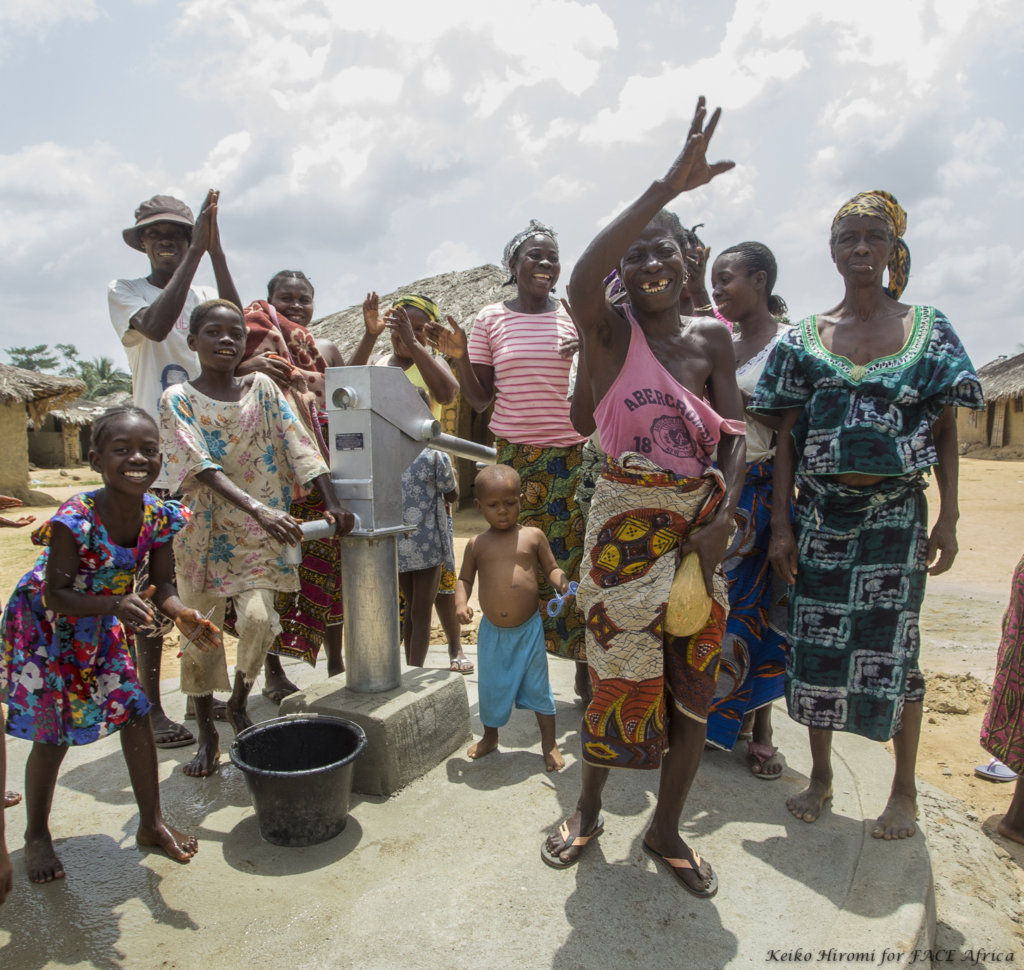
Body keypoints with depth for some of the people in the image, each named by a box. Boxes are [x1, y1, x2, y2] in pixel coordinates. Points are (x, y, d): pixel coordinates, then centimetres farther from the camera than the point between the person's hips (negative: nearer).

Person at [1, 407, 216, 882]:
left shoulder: (158, 515, -17)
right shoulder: (75, 519, -33)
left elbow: (163, 585, -10)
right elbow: (56, 595, -27)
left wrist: (182, 615, -31)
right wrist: (118, 603, -43)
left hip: (103, 625, 5)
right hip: (46, 625, -5)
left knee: (137, 716, 6)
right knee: (52, 735, 4)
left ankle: (151, 823, 24)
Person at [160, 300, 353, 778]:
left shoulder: (262, 388, 3)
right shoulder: (178, 399, -3)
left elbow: (299, 447, -5)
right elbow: (203, 468, -17)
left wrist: (332, 503, -18)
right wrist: (258, 508, -31)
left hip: (260, 532, 1)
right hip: (204, 530, 0)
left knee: (257, 618, -14)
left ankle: (238, 704, 16)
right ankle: (207, 734, 26)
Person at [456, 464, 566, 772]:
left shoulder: (533, 536, -3)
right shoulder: (476, 544, 0)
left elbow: (551, 568, 4)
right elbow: (464, 578, 10)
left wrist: (562, 582, -16)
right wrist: (461, 603, -8)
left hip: (529, 628, -2)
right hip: (492, 631, 2)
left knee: (537, 686, 8)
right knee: (492, 686, 17)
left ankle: (549, 743, 26)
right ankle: (490, 737, 41)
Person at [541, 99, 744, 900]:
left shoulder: (713, 336, 7)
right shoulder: (609, 329, -5)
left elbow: (734, 433, 1)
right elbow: (582, 276, -28)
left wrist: (724, 516, -13)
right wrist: (669, 185, -28)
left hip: (702, 521, 4)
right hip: (627, 521, -4)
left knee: (693, 678, 10)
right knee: (623, 672, 6)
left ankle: (666, 829, 31)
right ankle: (588, 812, 33)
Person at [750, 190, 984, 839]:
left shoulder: (928, 329, 4)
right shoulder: (804, 338, 4)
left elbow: (946, 432, 3)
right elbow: (787, 436, 3)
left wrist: (948, 520, -4)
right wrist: (781, 524, -2)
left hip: (895, 513, -1)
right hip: (820, 512, 1)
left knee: (890, 648, 4)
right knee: (816, 645, 8)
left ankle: (905, 790, 26)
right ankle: (821, 775, 28)